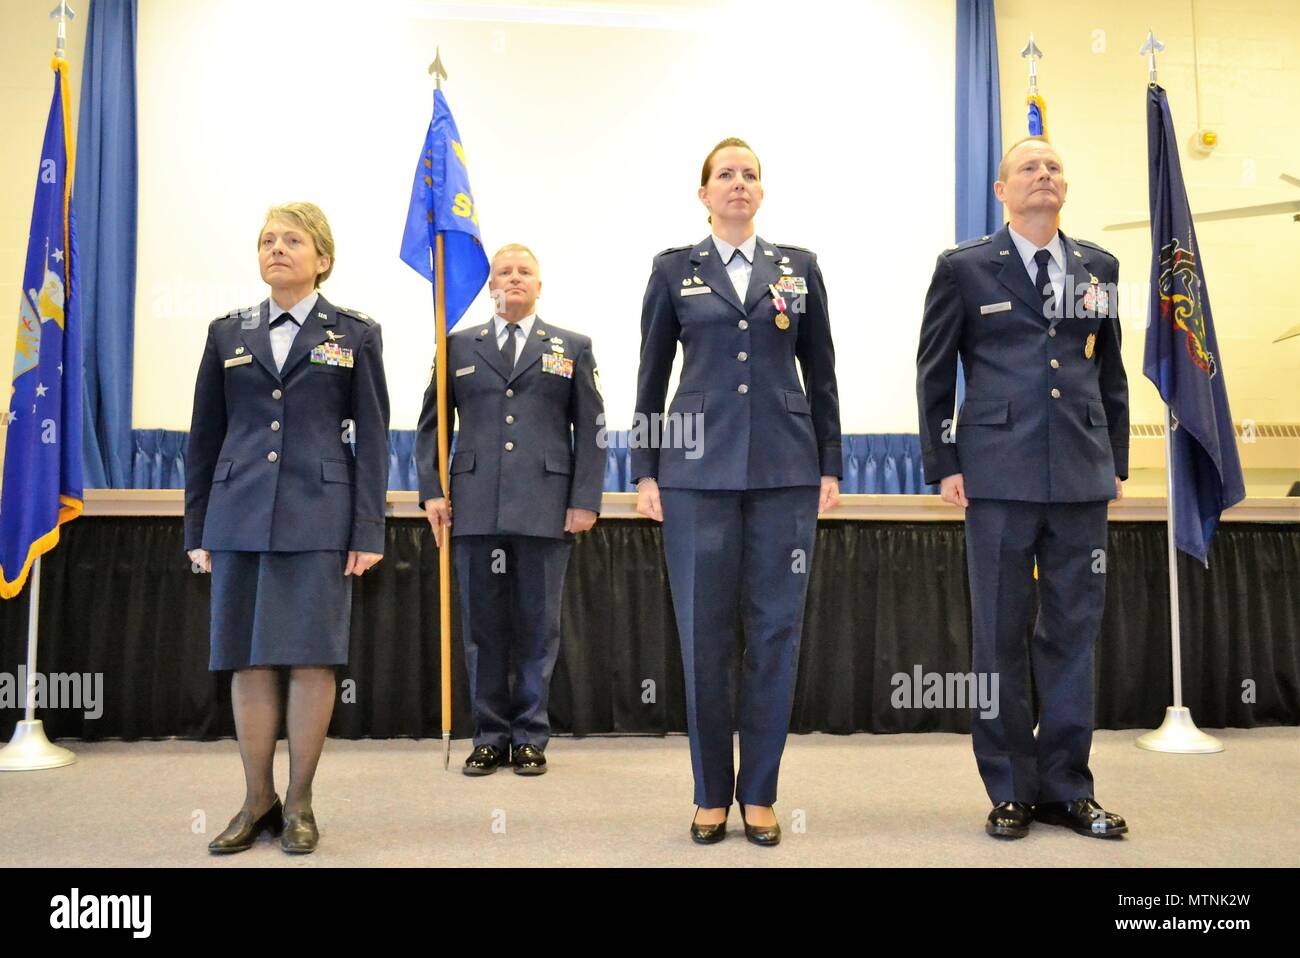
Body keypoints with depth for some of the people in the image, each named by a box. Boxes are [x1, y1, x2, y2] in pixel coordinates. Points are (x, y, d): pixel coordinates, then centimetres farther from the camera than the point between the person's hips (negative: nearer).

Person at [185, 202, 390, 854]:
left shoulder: (355, 335, 6)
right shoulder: (228, 334, 13)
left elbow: (371, 440, 3)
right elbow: (205, 437, 14)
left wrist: (368, 530, -5)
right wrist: (197, 529, 9)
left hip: (318, 519, -2)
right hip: (239, 518, 3)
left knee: (310, 658, -1)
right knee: (248, 660, 4)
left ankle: (299, 804, 11)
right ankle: (258, 802, 15)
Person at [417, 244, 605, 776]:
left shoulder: (572, 348, 12)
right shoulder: (458, 346, 15)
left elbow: (590, 430, 7)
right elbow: (430, 423, 14)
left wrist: (585, 501, -2)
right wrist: (432, 490, 2)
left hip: (546, 507, -1)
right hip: (476, 506, 1)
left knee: (538, 626, 3)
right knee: (483, 625, 5)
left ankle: (530, 737, 14)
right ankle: (489, 737, 16)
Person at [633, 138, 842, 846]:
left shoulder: (799, 268, 11)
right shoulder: (675, 270, 8)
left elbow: (820, 374, 11)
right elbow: (651, 375, 8)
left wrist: (830, 467, 5)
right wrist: (644, 472, 2)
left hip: (785, 469, 1)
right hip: (698, 469, -1)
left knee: (775, 629, 2)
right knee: (704, 633, 1)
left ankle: (759, 794, 15)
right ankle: (711, 794, 15)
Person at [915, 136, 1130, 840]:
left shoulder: (1099, 268, 13)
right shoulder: (965, 268, 3)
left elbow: (1110, 369, 16)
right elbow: (934, 371, 4)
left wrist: (1117, 458, 12)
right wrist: (943, 464, -1)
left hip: (1082, 475, 3)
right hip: (1000, 475, -3)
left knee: (1074, 630, 7)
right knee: (1000, 633, 2)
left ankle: (1065, 788, 18)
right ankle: (1011, 790, 14)